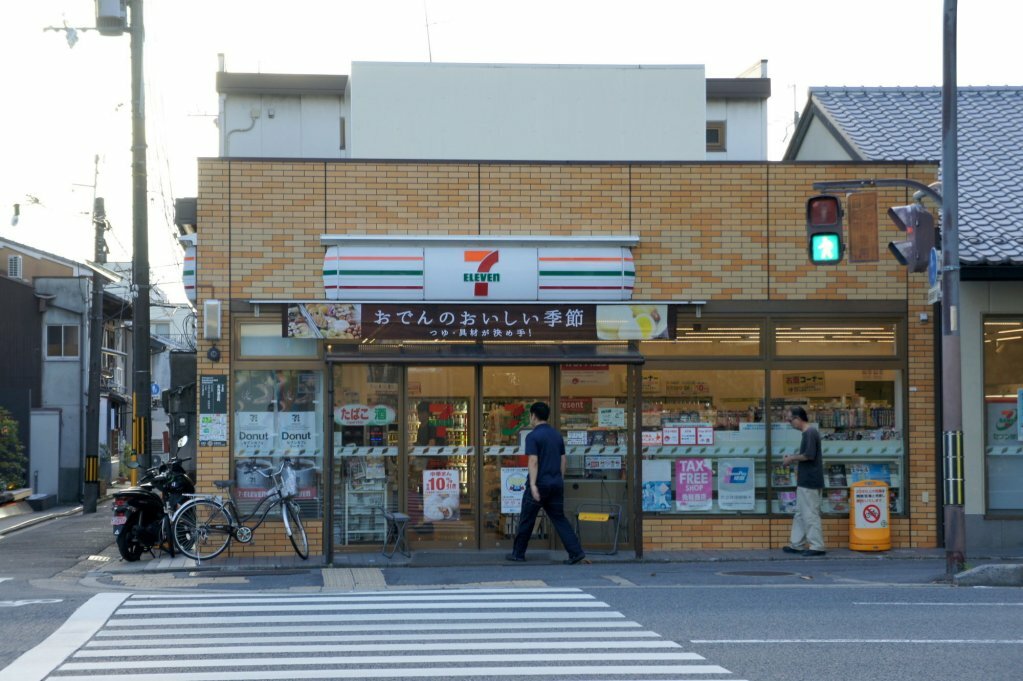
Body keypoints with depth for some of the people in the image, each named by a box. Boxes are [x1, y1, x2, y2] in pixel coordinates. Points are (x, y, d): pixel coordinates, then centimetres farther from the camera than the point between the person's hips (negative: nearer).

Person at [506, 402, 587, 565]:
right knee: (559, 518, 7)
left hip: (540, 483, -6)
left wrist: (533, 484, -23)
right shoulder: (557, 435, 11)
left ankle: (518, 553, 17)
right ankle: (576, 552, -5)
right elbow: (563, 460, 14)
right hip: (556, 483, 6)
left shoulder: (533, 436, -10)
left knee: (526, 520, 7)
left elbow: (533, 461, -18)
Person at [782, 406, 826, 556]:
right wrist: (793, 458, 10)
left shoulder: (810, 433, -16)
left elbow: (809, 455, -23)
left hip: (809, 481, -10)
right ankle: (796, 544, 20)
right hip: (805, 481, 10)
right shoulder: (808, 432, 15)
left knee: (810, 514, -5)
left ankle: (817, 546, -2)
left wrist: (792, 459, -12)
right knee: (800, 513, 14)